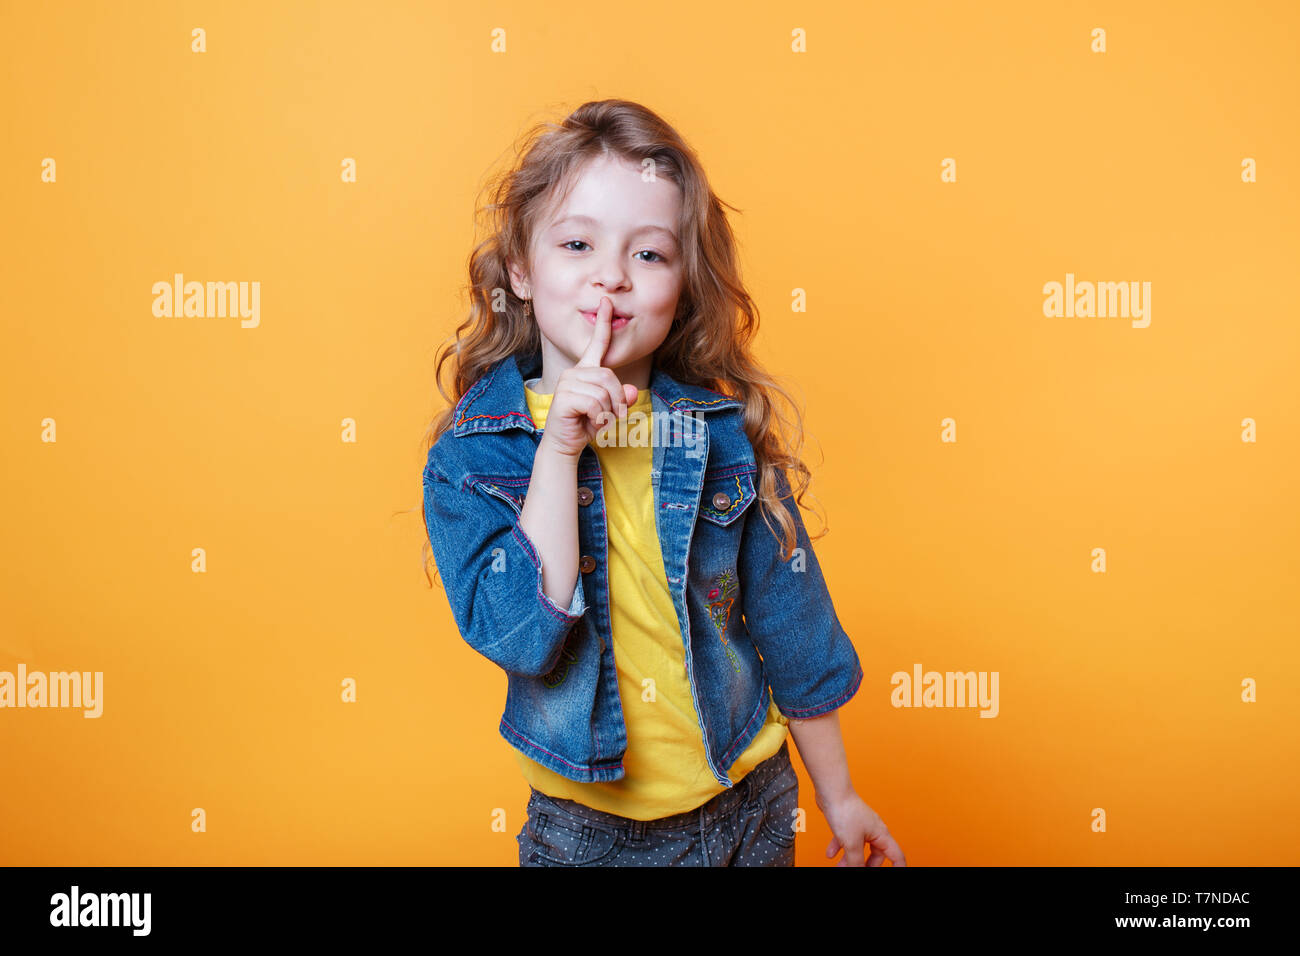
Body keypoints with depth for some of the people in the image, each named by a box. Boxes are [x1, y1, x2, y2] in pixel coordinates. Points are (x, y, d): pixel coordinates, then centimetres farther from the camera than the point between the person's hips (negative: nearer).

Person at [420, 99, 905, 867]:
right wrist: (557, 449, -28)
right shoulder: (467, 455, -11)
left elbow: (794, 627, 0)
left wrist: (839, 797, 7)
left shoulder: (724, 433, -8)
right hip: (583, 824, -1)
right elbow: (517, 636, -23)